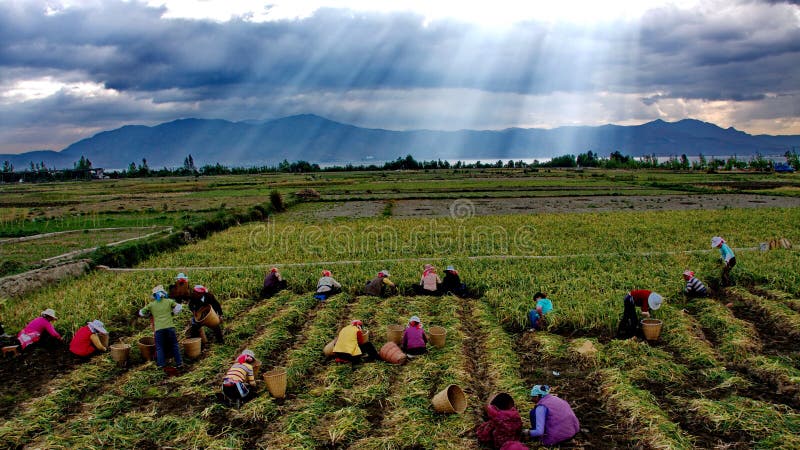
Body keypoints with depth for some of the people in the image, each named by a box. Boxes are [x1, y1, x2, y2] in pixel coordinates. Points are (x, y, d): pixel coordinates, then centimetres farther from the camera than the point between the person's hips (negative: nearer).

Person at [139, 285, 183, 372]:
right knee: (174, 346, 12)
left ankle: (161, 364, 0)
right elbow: (179, 307, 16)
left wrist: (150, 314, 33)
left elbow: (141, 312, 17)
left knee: (160, 347, 9)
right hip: (170, 327, 1)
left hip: (159, 329, 0)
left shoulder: (151, 304, 8)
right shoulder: (169, 301, 7)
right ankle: (179, 363, 13)